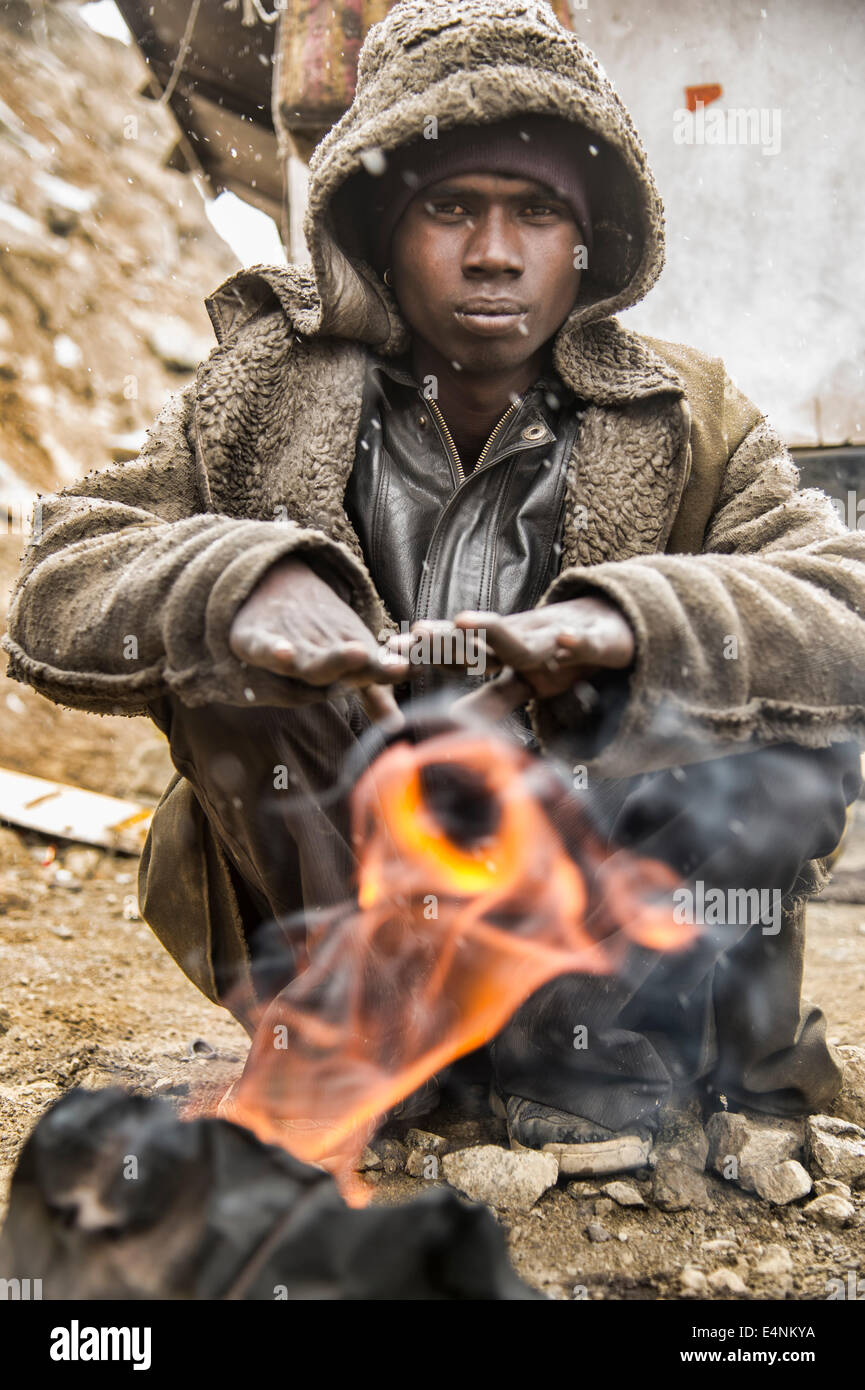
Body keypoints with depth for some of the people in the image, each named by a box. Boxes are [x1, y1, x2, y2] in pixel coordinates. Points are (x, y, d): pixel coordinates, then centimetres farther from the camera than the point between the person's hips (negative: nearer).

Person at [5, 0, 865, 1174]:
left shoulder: (684, 425, -4)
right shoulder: (268, 395, -6)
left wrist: (630, 617, -38)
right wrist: (239, 582, -36)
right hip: (341, 890, 0)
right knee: (212, 644, -23)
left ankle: (597, 1057, -4)